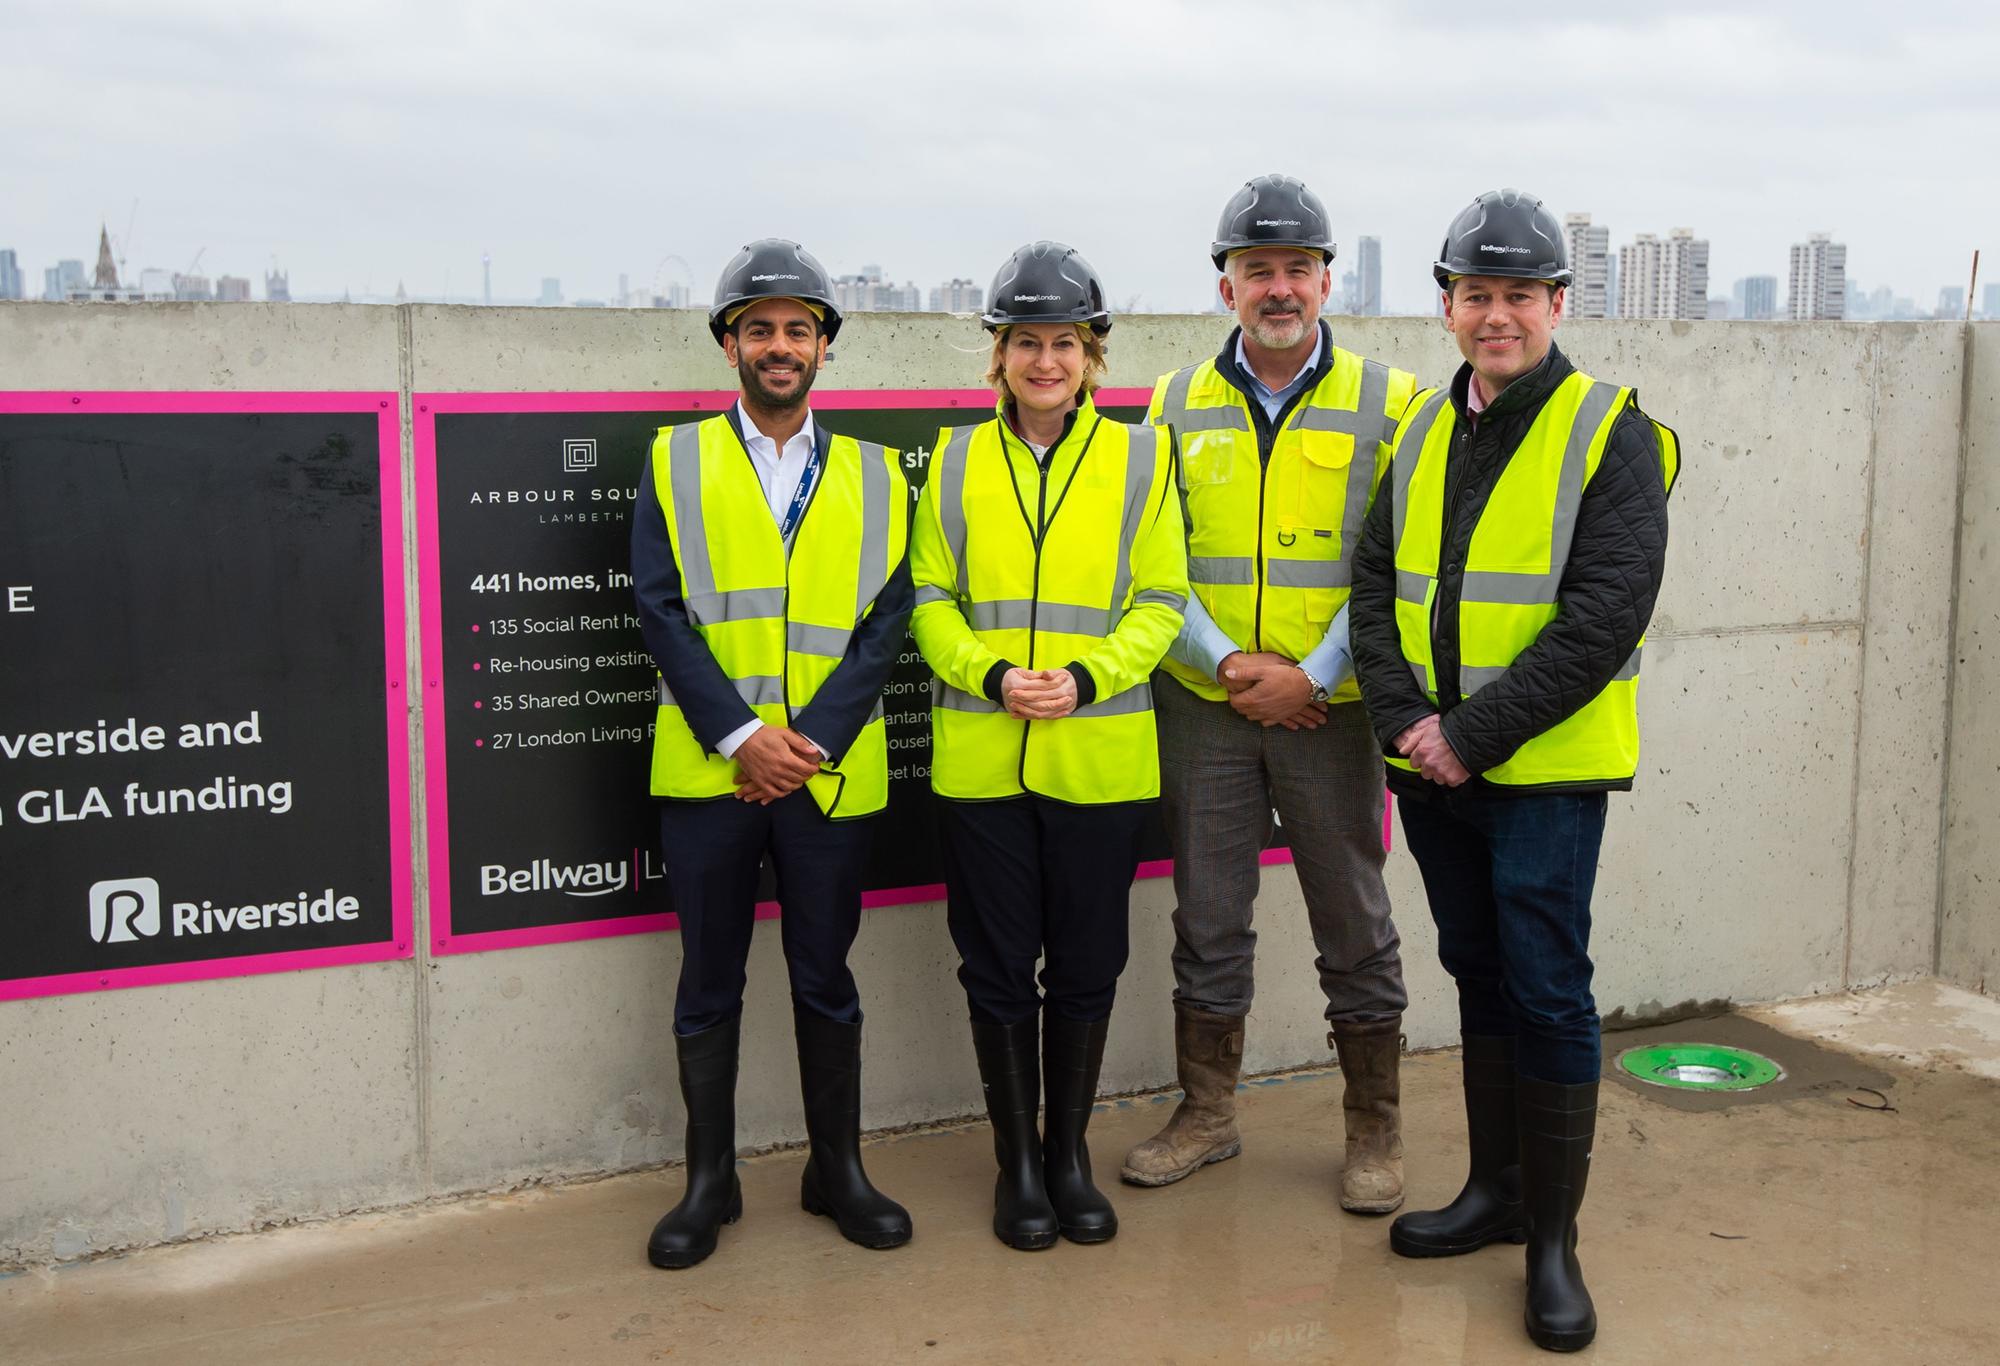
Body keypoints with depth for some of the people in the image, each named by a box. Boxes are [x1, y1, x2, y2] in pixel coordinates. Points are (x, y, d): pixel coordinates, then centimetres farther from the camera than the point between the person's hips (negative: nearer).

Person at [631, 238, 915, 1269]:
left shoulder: (874, 476, 9)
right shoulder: (675, 463, 5)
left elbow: (886, 623, 1)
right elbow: (660, 612, -3)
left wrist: (812, 740, -11)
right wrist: (739, 735, -14)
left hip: (829, 772, 1)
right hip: (707, 769, -1)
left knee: (825, 978, 11)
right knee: (709, 983, 9)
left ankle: (838, 1168, 25)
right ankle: (709, 1181, 22)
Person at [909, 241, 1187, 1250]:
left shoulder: (1138, 459, 4)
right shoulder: (957, 461, 6)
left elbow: (1160, 600, 1)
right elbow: (930, 599, 5)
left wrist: (1086, 678, -14)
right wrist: (992, 675, -12)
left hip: (1099, 759, 0)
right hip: (980, 759, 0)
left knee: (1085, 967, 9)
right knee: (998, 968, 8)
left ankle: (1070, 1155, 26)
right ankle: (1016, 1160, 23)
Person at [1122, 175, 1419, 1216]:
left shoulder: (1385, 403, -1)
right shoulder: (1179, 403, 5)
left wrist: (1314, 675, -13)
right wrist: (1224, 663, -10)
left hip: (1330, 706, -2)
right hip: (1203, 707, 2)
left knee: (1355, 925, 7)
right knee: (1208, 920, 11)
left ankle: (1374, 1130, 21)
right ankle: (1206, 1113, 26)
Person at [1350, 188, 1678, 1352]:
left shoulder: (1610, 433, -8)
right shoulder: (1423, 432, 10)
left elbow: (1606, 616, -16)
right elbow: (1377, 582, 7)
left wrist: (1475, 734, -18)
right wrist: (1405, 719, -9)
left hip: (1545, 771, -5)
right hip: (1434, 768, 6)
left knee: (1548, 991, -3)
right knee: (1479, 976, 15)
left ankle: (1554, 1241, 10)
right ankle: (1497, 1191, 30)